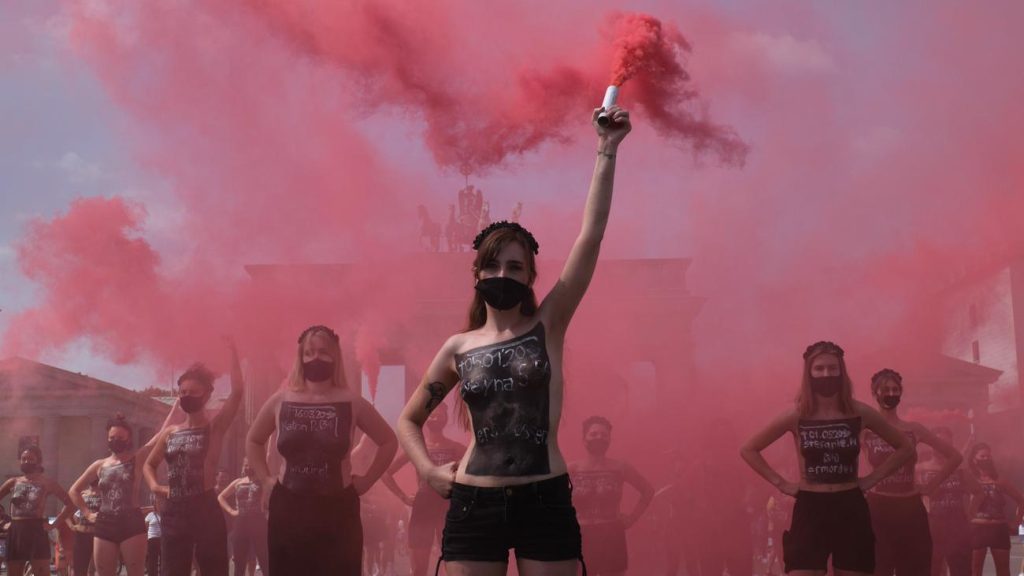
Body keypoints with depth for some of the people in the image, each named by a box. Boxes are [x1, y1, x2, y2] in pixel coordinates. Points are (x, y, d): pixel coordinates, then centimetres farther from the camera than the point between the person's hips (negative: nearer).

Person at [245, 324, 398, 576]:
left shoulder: (351, 402, -1)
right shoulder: (280, 401, 3)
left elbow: (389, 442, 8)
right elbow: (253, 441, 19)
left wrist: (366, 480, 3)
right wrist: (266, 479, 10)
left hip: (338, 509, -1)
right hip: (288, 509, 1)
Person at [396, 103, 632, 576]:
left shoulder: (548, 327, 1)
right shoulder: (459, 347, 6)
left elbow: (591, 236, -6)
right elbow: (409, 419, 19)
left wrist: (607, 151, -8)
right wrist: (428, 470, 1)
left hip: (545, 500, -1)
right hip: (475, 503, 1)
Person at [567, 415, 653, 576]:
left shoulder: (620, 468, 1)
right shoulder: (572, 470, -2)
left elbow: (648, 491, 11)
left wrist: (632, 517, 4)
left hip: (612, 537, 1)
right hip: (581, 537, -1)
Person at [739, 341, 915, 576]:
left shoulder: (860, 413, 0)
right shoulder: (796, 416, -3)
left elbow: (905, 447, 10)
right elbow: (749, 450, 4)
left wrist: (872, 478, 2)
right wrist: (780, 483, -2)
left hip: (850, 509, 1)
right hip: (810, 509, -1)